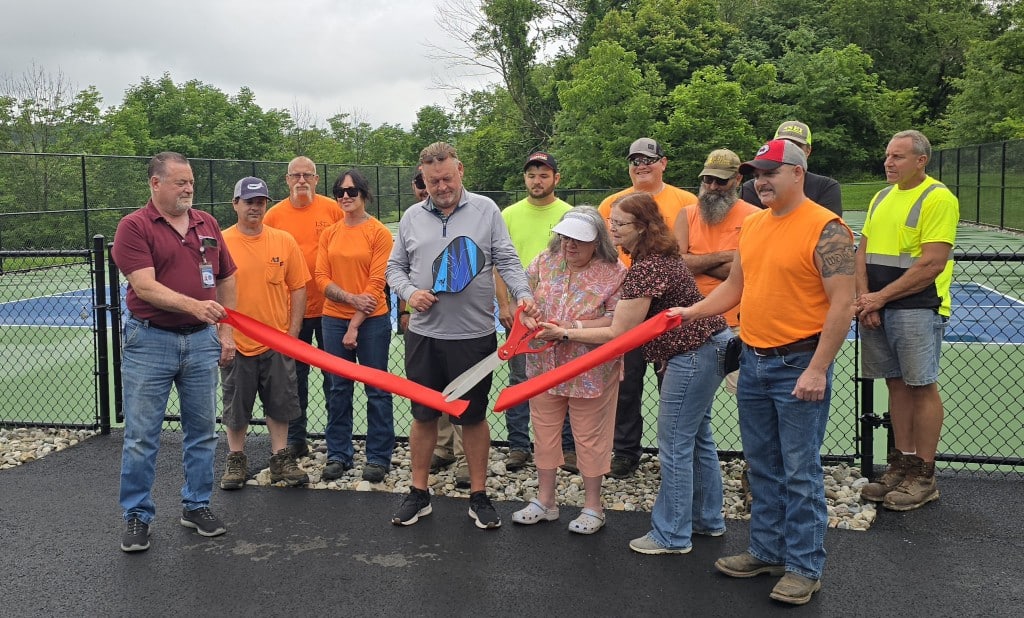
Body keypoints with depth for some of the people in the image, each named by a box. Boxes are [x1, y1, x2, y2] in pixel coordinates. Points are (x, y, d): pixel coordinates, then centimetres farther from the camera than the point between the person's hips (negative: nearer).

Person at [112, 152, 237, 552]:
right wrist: (193, 305, -32)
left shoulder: (207, 224, 9)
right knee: (141, 436, 3)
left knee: (202, 430, 12)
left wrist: (225, 332, 10)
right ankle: (137, 516, 17)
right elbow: (144, 285, -18)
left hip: (201, 341, 5)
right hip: (150, 342, -4)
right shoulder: (134, 226, -7)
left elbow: (226, 279, 15)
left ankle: (197, 505, 27)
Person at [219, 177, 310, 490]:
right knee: (236, 406, 10)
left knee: (280, 404, 10)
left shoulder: (284, 241, 1)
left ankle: (280, 460, 23)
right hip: (236, 343, -1)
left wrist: (293, 332, 0)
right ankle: (236, 461, 25)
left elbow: (298, 288, 4)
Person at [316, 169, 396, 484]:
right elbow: (322, 278, 2)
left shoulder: (379, 233, -5)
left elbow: (376, 284, -9)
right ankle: (338, 455, 21)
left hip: (371, 321, -4)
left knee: (377, 390, 3)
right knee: (338, 389, 10)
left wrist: (355, 326, -12)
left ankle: (378, 457, 13)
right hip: (334, 319, 4)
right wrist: (351, 298, -15)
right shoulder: (329, 234, 8)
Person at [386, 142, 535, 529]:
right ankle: (419, 493, 25)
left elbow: (506, 261, -2)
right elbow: (395, 267, 12)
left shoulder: (486, 210, 1)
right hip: (423, 335, 2)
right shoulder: (412, 217, 7)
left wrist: (523, 294, -18)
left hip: (474, 335, -2)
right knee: (423, 414, 11)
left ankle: (478, 495, 22)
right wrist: (409, 292, -8)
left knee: (474, 415, 8)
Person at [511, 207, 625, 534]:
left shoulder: (614, 272, -11)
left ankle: (592, 506, 23)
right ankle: (545, 500, 29)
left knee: (590, 436, 7)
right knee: (544, 430, 14)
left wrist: (574, 327, -25)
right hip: (544, 365, 5)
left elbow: (617, 321, -17)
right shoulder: (544, 261, 2)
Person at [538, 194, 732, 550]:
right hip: (707, 345, 11)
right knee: (697, 436, 20)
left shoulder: (646, 269, -24)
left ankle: (672, 536, 11)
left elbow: (619, 333, -20)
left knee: (675, 446, -1)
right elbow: (632, 318, 9)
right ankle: (707, 520, 35)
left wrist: (565, 334, -12)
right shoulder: (658, 257, 9)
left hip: (694, 356, -11)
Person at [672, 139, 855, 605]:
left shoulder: (825, 228, -13)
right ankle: (766, 550, 31)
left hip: (799, 365, -7)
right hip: (752, 361, 7)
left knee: (799, 472, 2)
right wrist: (692, 312, 7)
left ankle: (804, 568, 15)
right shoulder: (752, 225, 10)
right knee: (762, 467, 17)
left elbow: (842, 304, -17)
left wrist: (817, 369, -19)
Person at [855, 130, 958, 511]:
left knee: (922, 387, -1)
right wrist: (864, 298, -3)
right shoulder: (882, 197, 15)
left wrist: (881, 297, -14)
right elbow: (863, 252, 13)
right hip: (877, 309, 7)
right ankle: (901, 465, 20)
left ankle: (924, 477, 8)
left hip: (917, 309, -7)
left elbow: (933, 264, -16)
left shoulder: (938, 198, -8)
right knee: (896, 384, 11)